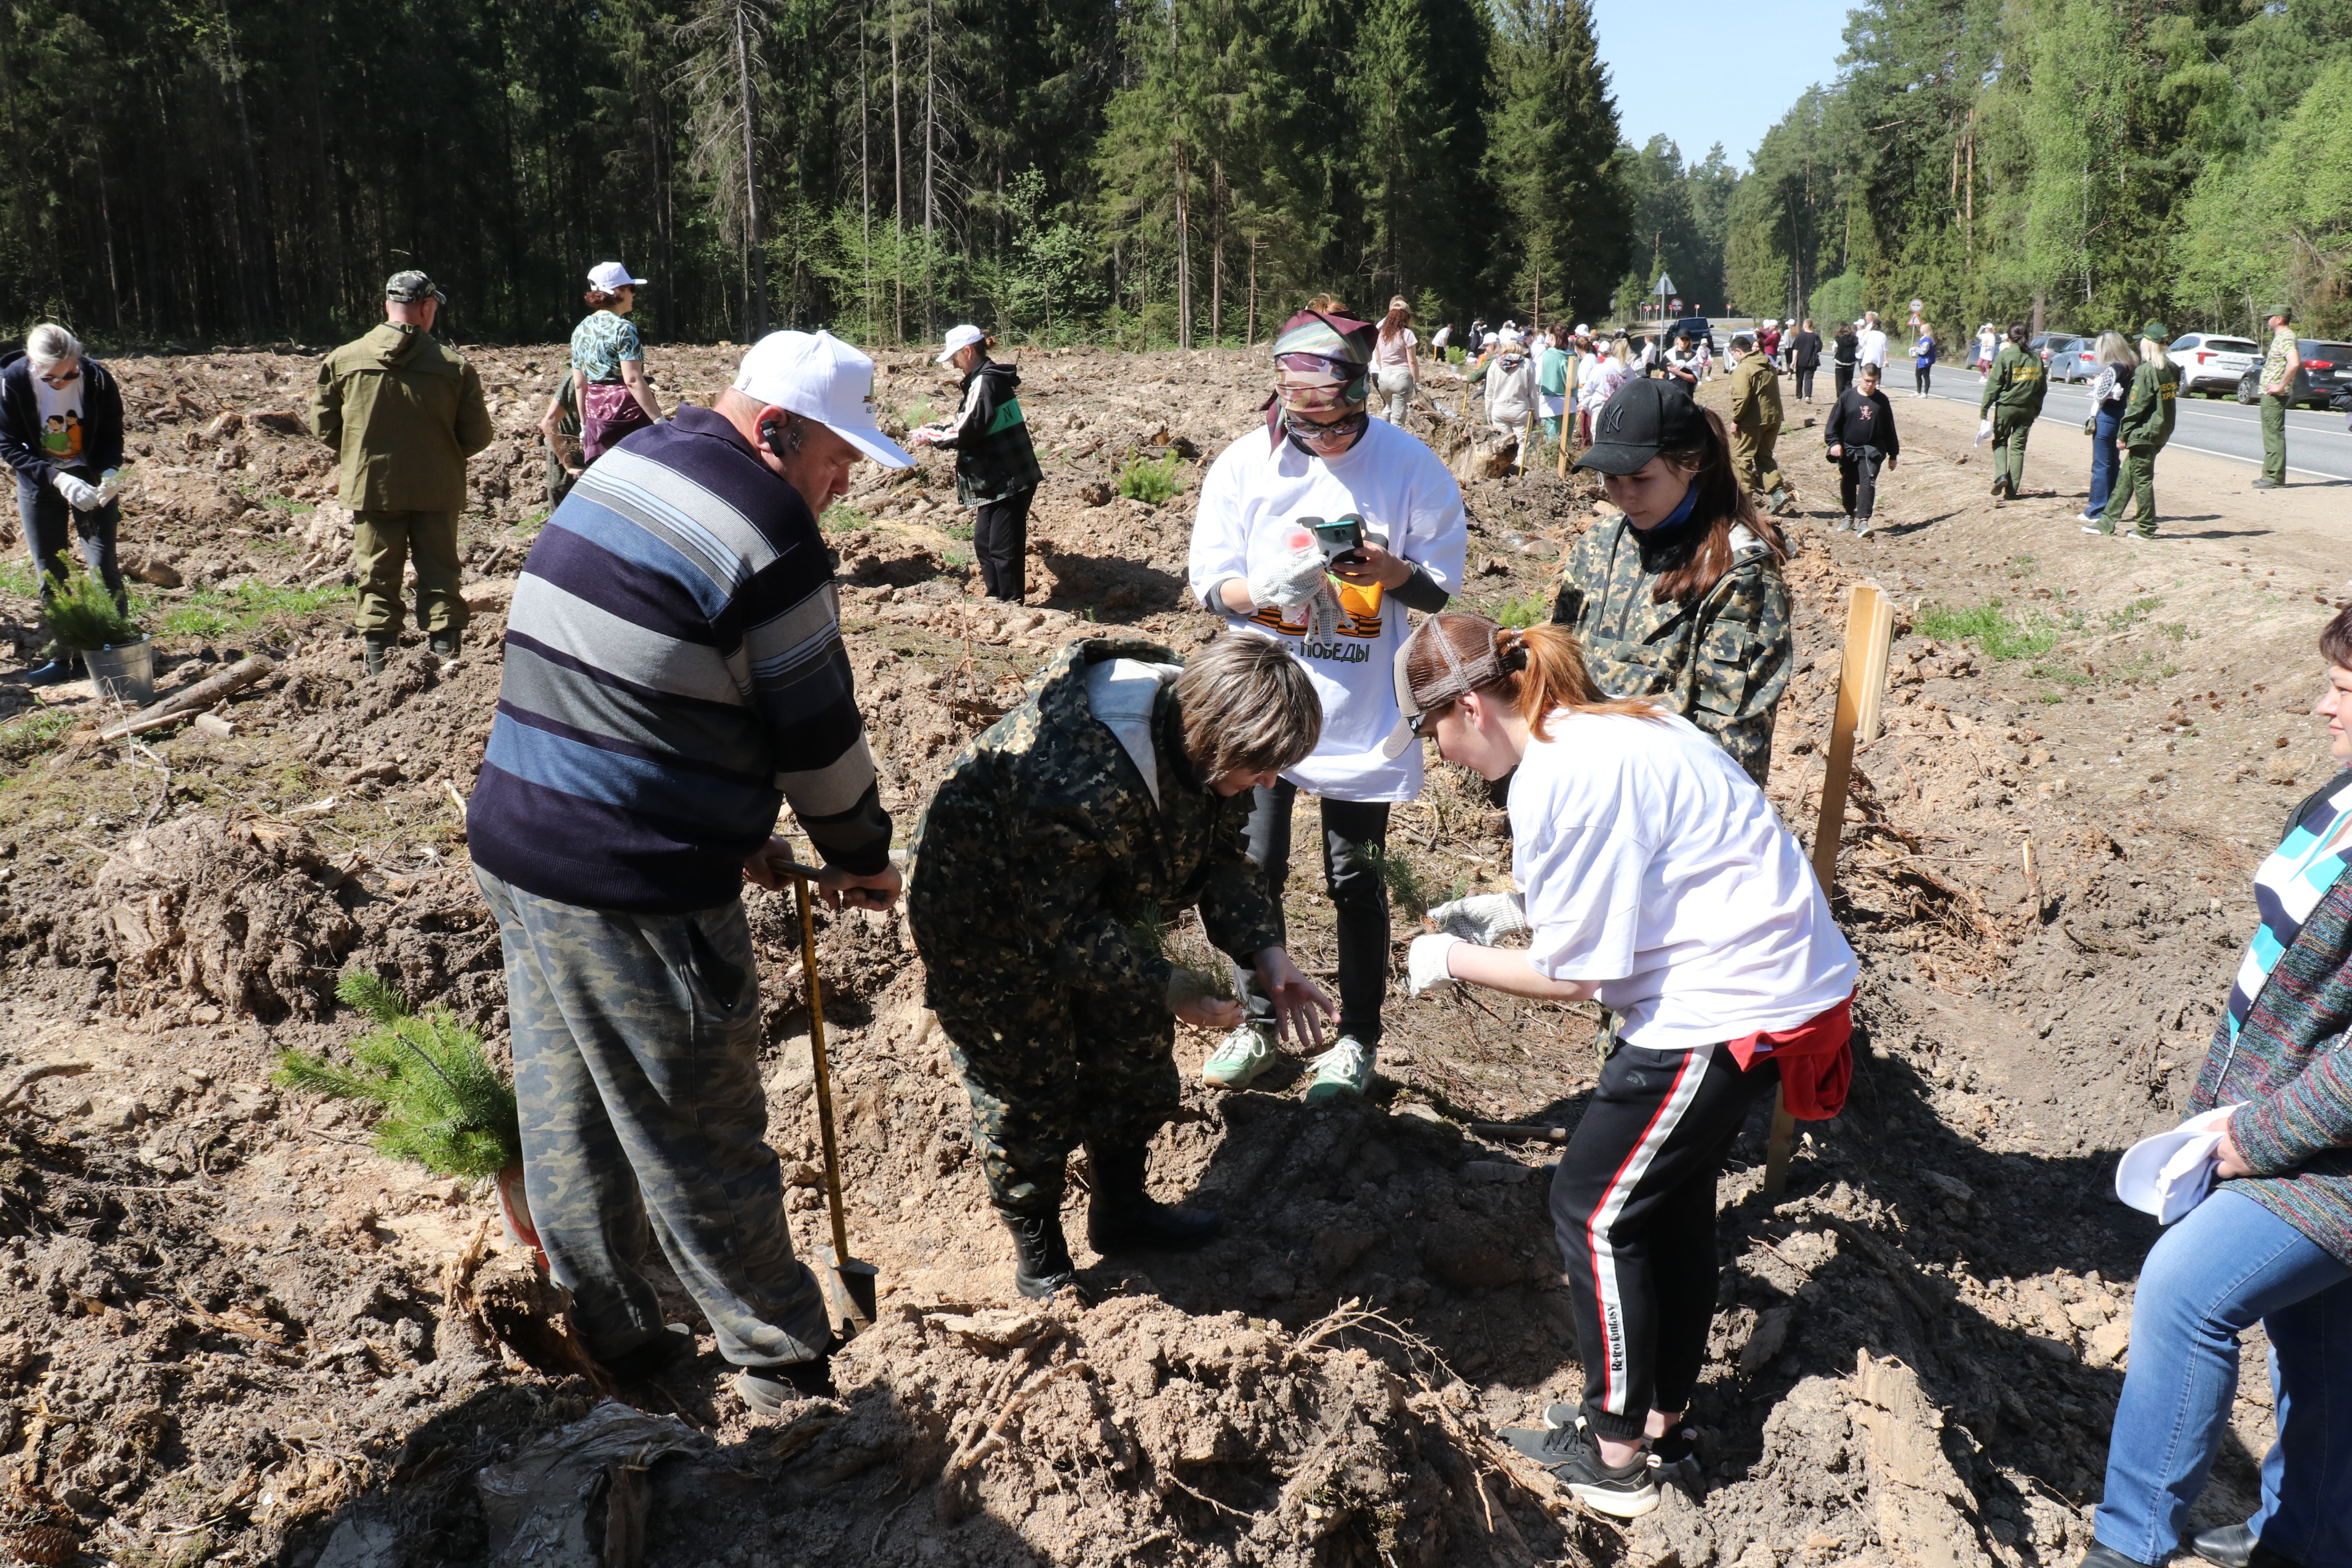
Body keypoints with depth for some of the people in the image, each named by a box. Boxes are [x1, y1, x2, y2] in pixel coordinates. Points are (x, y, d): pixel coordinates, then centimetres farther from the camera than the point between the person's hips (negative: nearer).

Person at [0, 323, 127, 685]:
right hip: (39, 481, 1)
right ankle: (65, 657, 13)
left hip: (91, 477, -1)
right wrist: (57, 479, -30)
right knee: (49, 572, 4)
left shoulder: (98, 379, -19)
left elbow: (111, 435, -6)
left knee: (103, 566, -6)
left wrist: (110, 472, -26)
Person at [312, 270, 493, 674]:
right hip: (437, 490, -1)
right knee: (439, 573, 10)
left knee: (377, 577, 10)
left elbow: (323, 425, 3)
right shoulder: (455, 366, -8)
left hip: (370, 486, 1)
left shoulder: (344, 360, -5)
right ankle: (445, 652, 11)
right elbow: (478, 436, -4)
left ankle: (378, 658, 12)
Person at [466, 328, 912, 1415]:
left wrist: (736, 824, 19)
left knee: (566, 1118, 19)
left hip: (516, 850, 9)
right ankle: (785, 1370, 23)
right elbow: (817, 726, -9)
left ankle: (613, 1345, 37)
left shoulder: (632, 466, 13)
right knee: (699, 1144, 5)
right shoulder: (762, 530, -16)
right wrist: (860, 859, 8)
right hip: (630, 894, -9)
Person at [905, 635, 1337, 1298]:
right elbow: (1064, 931, -33)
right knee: (1030, 1092, 4)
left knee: (1135, 1052, 16)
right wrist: (1170, 989, -28)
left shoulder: (1198, 734, -18)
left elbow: (1220, 853, -4)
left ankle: (1120, 1208, 40)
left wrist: (1262, 949, -18)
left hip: (1086, 903, 8)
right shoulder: (1077, 783, -44)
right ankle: (1040, 1262, 28)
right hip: (989, 925, -8)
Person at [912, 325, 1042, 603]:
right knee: (984, 544, 17)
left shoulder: (985, 382, -17)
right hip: (997, 481, 11)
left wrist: (930, 436, -8)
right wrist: (938, 428, 13)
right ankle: (996, 598, 27)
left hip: (1007, 482, -11)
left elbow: (965, 433, -22)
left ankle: (1012, 604, 4)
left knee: (1003, 549, -4)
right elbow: (974, 425, 22)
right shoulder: (990, 378, 13)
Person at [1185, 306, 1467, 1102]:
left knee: (1355, 880, 9)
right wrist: (1264, 593, -24)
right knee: (1254, 870, 10)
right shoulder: (1245, 464, -4)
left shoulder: (1410, 467, -8)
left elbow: (1442, 588, -3)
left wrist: (1390, 570, -24)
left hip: (1362, 715, -2)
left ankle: (1357, 1038, 27)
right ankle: (1258, 1022, 31)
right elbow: (1209, 580, -3)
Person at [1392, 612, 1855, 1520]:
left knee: (1594, 1209, 4)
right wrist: (1515, 909, 15)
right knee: (1669, 1195, 21)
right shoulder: (1603, 729, 9)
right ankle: (1663, 1419, 38)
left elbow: (1574, 973, -17)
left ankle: (1617, 1456, 18)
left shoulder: (1565, 779, -22)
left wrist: (1455, 959, -2)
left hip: (1730, 1011, -10)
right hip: (1781, 983, 10)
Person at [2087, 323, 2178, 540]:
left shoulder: (2146, 371, -16)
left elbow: (2136, 406, -16)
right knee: (2126, 476, 13)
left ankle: (2147, 528, 7)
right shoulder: (2173, 368, 8)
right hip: (2163, 431, 8)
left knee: (2141, 479, 1)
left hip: (2144, 432, -8)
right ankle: (2107, 521, 17)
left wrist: (2123, 435, -10)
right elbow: (2174, 395, 14)